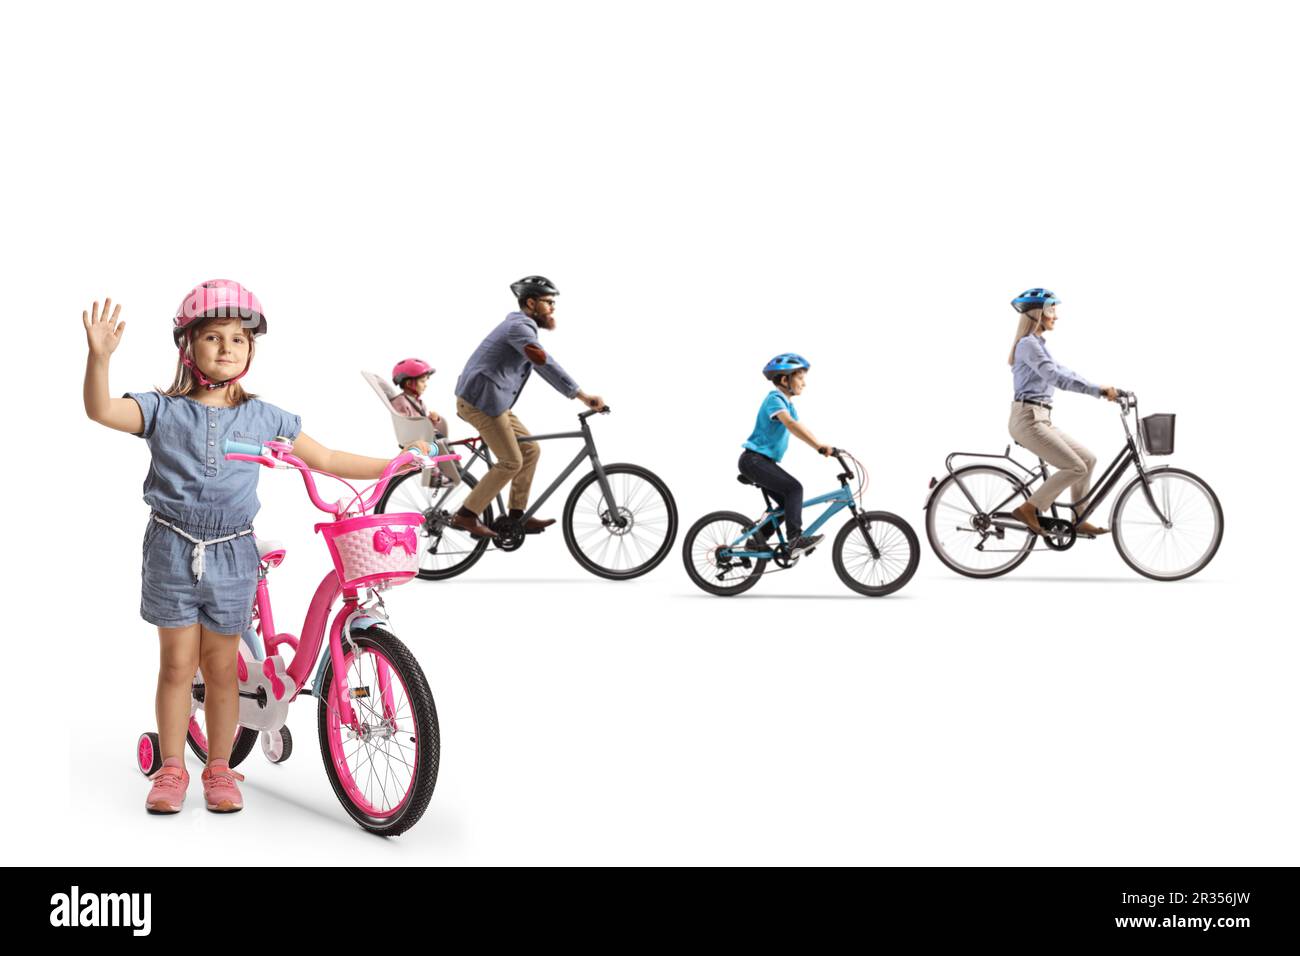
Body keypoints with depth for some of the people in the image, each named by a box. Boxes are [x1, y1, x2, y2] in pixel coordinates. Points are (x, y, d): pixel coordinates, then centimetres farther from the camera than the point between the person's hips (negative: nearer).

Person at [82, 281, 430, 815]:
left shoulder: (264, 418, 4)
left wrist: (396, 464, 6)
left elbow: (324, 460, 10)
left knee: (220, 668, 8)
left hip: (232, 555, 1)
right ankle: (172, 769, 18)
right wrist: (99, 357, -34)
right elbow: (101, 410, -16)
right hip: (173, 551, -1)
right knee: (176, 665, 5)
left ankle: (219, 768, 22)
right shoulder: (164, 410, -2)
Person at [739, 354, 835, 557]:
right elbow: (790, 424, -32)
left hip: (765, 461, 10)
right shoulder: (775, 399, -16)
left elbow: (801, 429, 15)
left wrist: (822, 447, 2)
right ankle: (795, 539, -24)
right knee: (794, 488, -21)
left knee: (788, 502, 6)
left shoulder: (787, 403, 17)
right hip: (754, 460, -10)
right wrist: (820, 446, -41)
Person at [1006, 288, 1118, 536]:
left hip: (1040, 420, 10)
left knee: (1088, 460, 9)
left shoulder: (1037, 344, 20)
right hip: (1028, 419, -10)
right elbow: (1056, 377, -24)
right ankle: (1029, 509, -8)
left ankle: (1079, 520, 14)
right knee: (1076, 468, -14)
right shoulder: (1029, 344, -12)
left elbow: (1063, 373, 21)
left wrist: (1101, 389, 12)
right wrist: (1097, 390, -27)